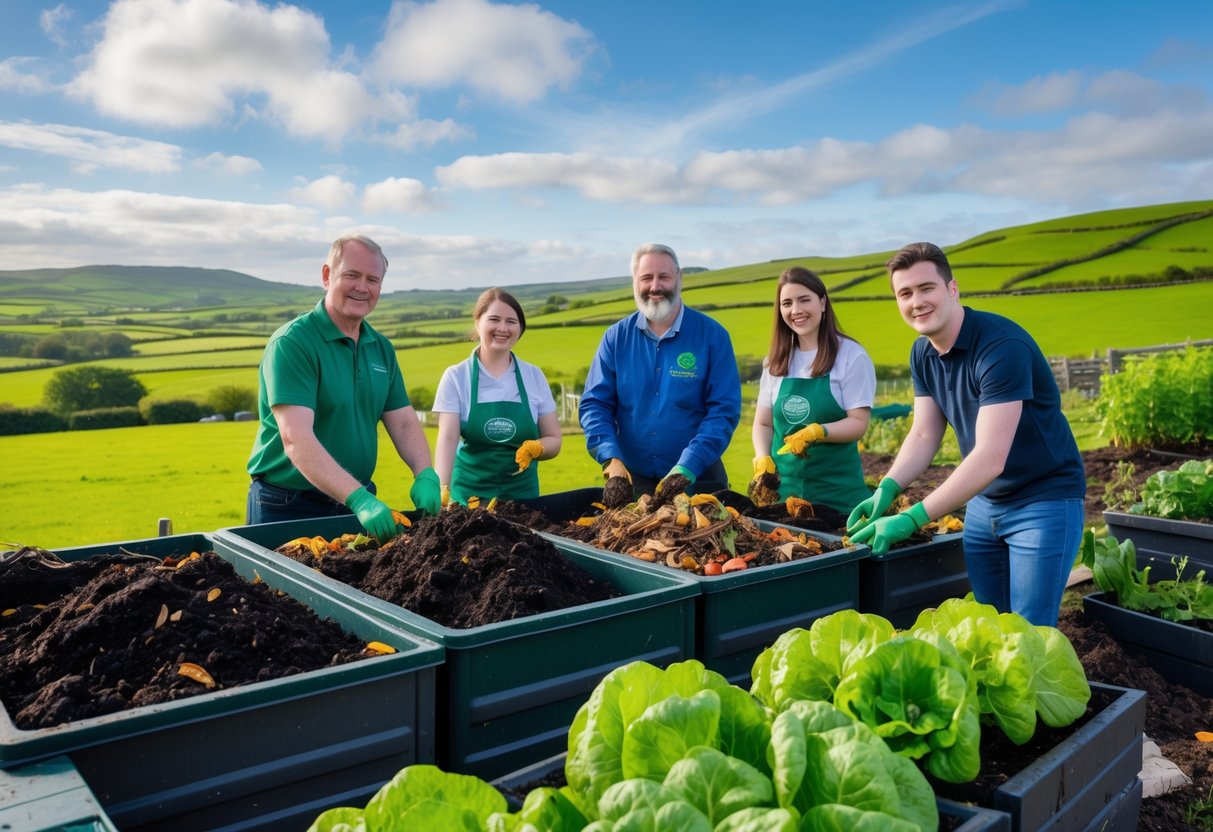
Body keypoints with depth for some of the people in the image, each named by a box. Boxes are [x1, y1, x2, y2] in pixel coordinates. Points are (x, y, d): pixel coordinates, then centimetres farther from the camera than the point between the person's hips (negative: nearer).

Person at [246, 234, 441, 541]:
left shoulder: (382, 349, 6)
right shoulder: (291, 343, -15)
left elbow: (403, 422, 5)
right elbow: (295, 438, -25)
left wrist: (425, 475, -15)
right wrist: (358, 498, -35)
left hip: (359, 502, 6)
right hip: (287, 508, -6)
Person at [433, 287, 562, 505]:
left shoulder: (534, 376, 3)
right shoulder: (456, 376, -3)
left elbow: (553, 440, 6)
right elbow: (447, 437, -12)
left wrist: (535, 448, -16)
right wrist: (443, 489, -28)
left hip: (523, 493, 2)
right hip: (470, 493, -1)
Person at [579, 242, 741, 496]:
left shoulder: (712, 335, -6)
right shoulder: (616, 337, 1)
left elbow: (724, 410, -10)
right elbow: (594, 403, 0)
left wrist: (687, 468, -21)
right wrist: (610, 458, -17)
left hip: (697, 481, -2)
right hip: (631, 480, 2)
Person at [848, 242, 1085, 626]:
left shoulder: (1002, 345, -25)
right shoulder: (922, 353, 0)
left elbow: (991, 458, -31)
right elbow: (923, 436, 3)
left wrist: (913, 518, -33)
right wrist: (886, 489, -15)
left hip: (1044, 501, -7)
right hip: (984, 501, 7)